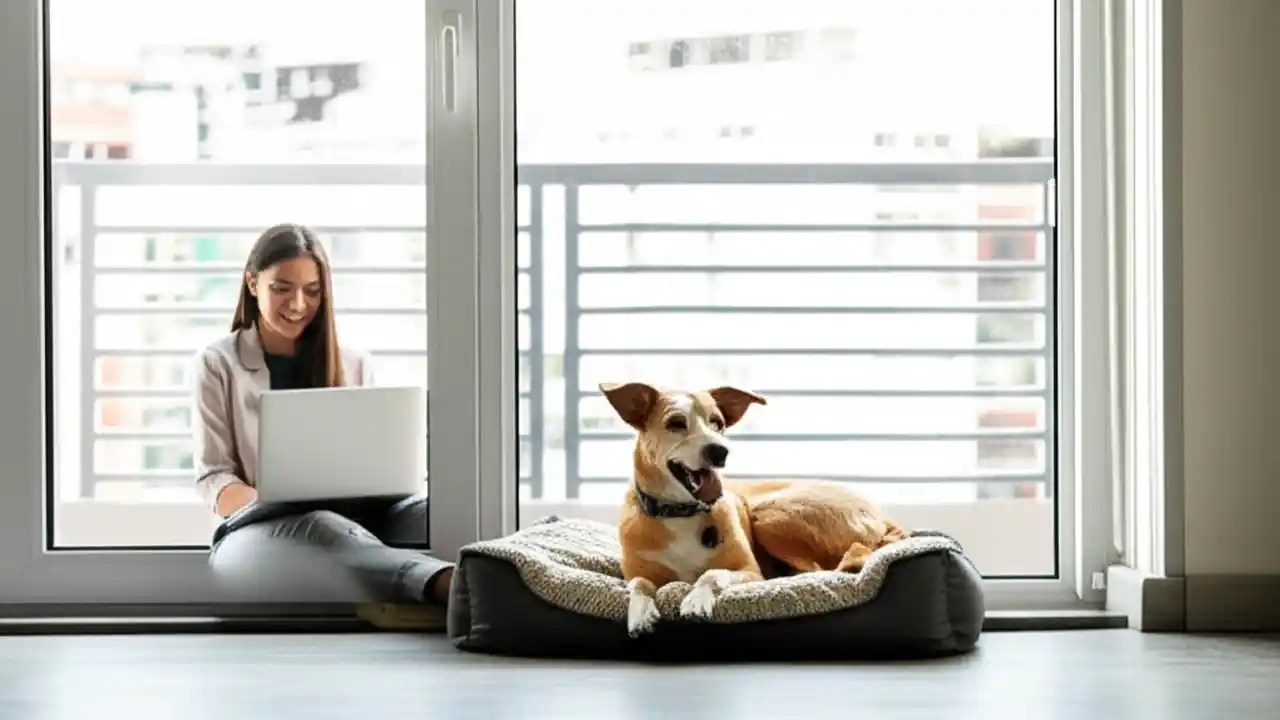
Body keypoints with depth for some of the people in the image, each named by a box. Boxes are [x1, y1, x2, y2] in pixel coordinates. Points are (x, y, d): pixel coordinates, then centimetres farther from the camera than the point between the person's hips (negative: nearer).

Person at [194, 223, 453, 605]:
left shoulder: (354, 364, 20)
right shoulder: (218, 364, 11)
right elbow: (212, 479, 3)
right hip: (259, 529, -4)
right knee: (315, 526, -43)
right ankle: (446, 584, -72)